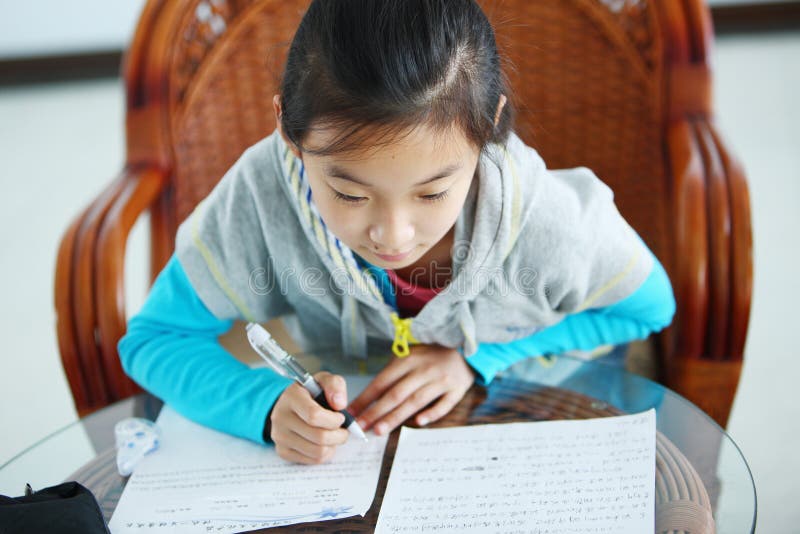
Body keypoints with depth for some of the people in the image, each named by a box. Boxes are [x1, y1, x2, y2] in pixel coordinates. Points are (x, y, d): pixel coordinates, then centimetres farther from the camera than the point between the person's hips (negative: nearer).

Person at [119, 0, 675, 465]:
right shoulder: (263, 194, -27)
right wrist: (269, 404, -34)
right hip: (342, 455, 1)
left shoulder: (551, 225, -28)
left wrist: (479, 356, -19)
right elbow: (156, 339, -14)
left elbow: (647, 310, -7)